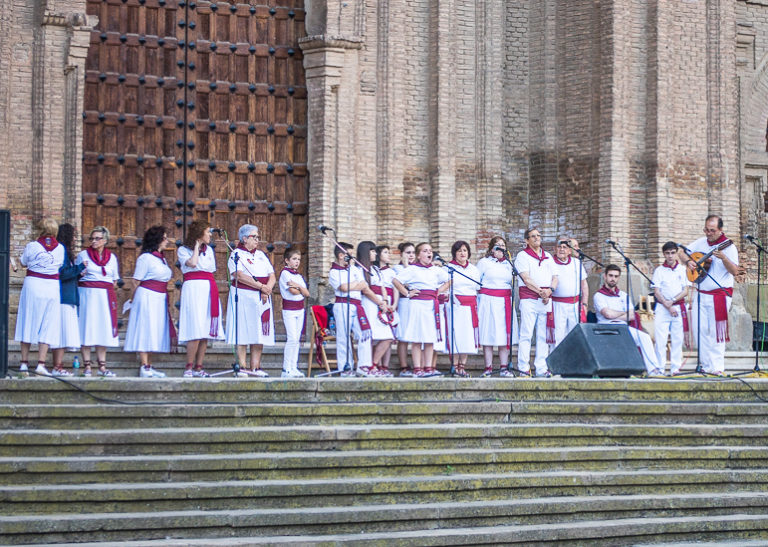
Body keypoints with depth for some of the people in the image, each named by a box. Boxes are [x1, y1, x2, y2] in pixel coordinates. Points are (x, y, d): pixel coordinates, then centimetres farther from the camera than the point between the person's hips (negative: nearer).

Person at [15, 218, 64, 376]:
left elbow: (23, 262, 10)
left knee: (28, 322, 7)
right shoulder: (60, 249, 0)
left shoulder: (32, 246, -5)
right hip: (52, 287, 1)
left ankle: (24, 362, 7)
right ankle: (41, 363, -6)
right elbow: (62, 266, 8)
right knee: (47, 325, 3)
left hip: (32, 285, 0)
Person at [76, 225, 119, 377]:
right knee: (87, 329, -6)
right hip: (87, 295, -3)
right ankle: (86, 366, -5)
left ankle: (102, 366, 5)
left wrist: (110, 292, 3)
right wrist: (82, 270, -11)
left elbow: (115, 280, 19)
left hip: (105, 296, 3)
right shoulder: (83, 255, 6)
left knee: (104, 330, 1)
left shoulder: (111, 257, 13)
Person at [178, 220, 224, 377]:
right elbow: (192, 263, -16)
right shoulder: (183, 250, 3)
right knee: (196, 330, -16)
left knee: (206, 330, 0)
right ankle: (189, 367, -13)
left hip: (209, 290, 6)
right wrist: (196, 246, -2)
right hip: (193, 288, -6)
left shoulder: (208, 250, 21)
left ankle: (198, 367, 2)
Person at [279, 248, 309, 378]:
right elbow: (293, 291, -17)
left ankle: (294, 368, 8)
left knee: (297, 339, 5)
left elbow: (307, 294, 5)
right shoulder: (285, 273, -6)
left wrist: (298, 286, -11)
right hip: (289, 309, -7)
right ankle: (286, 369, -11)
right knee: (292, 338, -13)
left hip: (300, 309, 7)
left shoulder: (299, 276, 16)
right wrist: (302, 289, 0)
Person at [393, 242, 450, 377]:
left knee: (431, 338, 4)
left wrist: (439, 291, 13)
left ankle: (428, 367, 9)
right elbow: (395, 280, -6)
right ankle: (417, 369, -1)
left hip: (432, 305, 5)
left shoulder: (436, 270, 12)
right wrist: (407, 293, -7)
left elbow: (448, 281, 27)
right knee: (417, 339, -3)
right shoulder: (412, 269, -3)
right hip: (417, 304, -5)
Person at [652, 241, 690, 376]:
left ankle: (675, 368, 3)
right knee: (660, 339, -6)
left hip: (678, 307, 1)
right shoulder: (659, 270, 6)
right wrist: (668, 306, -9)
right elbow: (657, 292, 1)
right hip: (662, 308, -1)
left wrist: (673, 301, -10)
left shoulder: (682, 270, 8)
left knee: (677, 339, -1)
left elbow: (685, 291, 4)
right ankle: (660, 368, -3)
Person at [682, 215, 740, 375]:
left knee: (716, 331, -7)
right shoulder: (701, 243, 10)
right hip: (701, 294, 6)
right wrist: (688, 261, 0)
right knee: (702, 330, 4)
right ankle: (707, 366, 11)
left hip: (720, 294, -6)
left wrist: (723, 258, -31)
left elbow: (735, 271, -15)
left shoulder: (728, 246, -7)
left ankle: (717, 367, -4)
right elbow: (682, 253, 21)